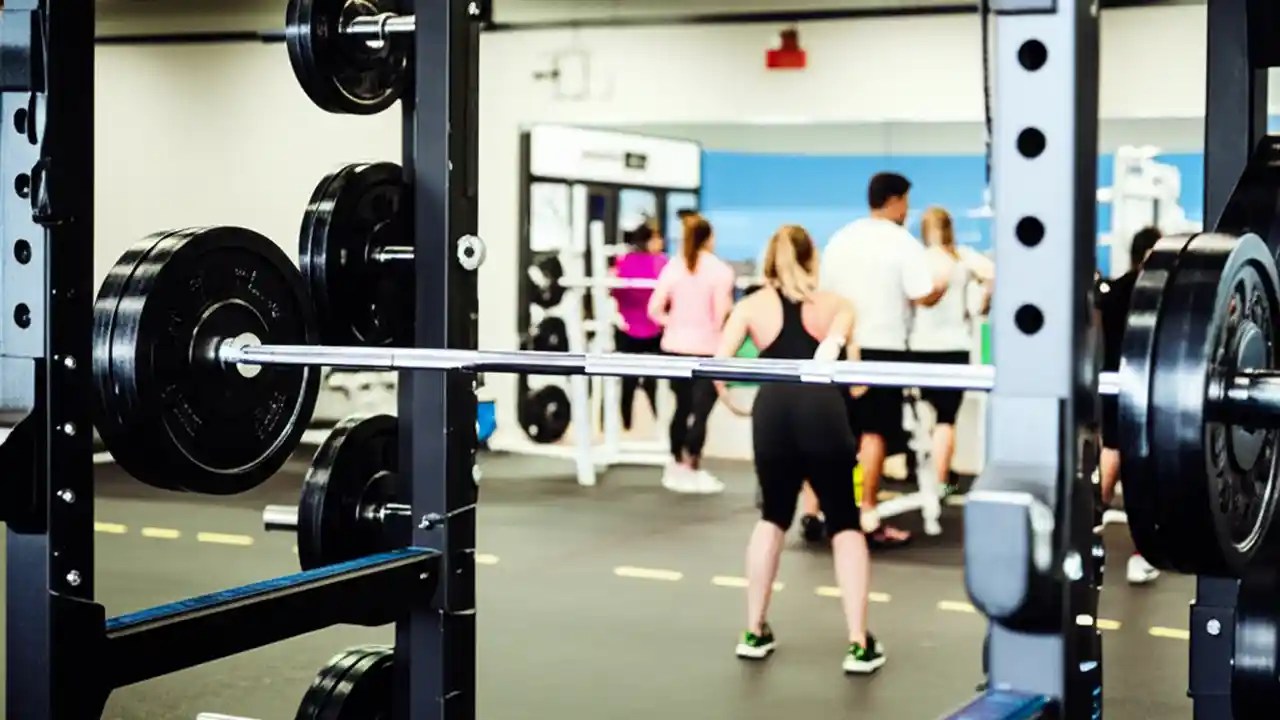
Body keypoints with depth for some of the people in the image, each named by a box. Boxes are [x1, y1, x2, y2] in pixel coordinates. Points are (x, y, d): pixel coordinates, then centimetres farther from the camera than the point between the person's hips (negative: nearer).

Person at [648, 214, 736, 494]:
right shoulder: (720, 270, -9)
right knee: (701, 411, 0)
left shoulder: (672, 267, 2)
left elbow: (655, 309, -1)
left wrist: (675, 323, 13)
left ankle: (676, 468, 22)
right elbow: (721, 314, -13)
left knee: (682, 407, 16)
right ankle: (693, 471, 0)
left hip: (675, 347, 5)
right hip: (707, 349, -5)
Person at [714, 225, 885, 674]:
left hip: (772, 407, 1)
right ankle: (859, 645, 6)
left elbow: (718, 362, 6)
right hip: (823, 408, -1)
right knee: (844, 523, 11)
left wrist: (733, 404, 16)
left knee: (773, 517, 22)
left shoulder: (752, 305, 21)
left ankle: (755, 633, 26)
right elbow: (849, 363, -1)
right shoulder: (836, 304, 21)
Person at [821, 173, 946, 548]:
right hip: (882, 347, -5)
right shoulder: (903, 243, -8)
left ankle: (824, 510, 15)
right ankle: (868, 517, -1)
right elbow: (924, 297, -13)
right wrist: (944, 284, 7)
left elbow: (825, 294, 12)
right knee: (873, 433, -3)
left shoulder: (839, 239, 9)